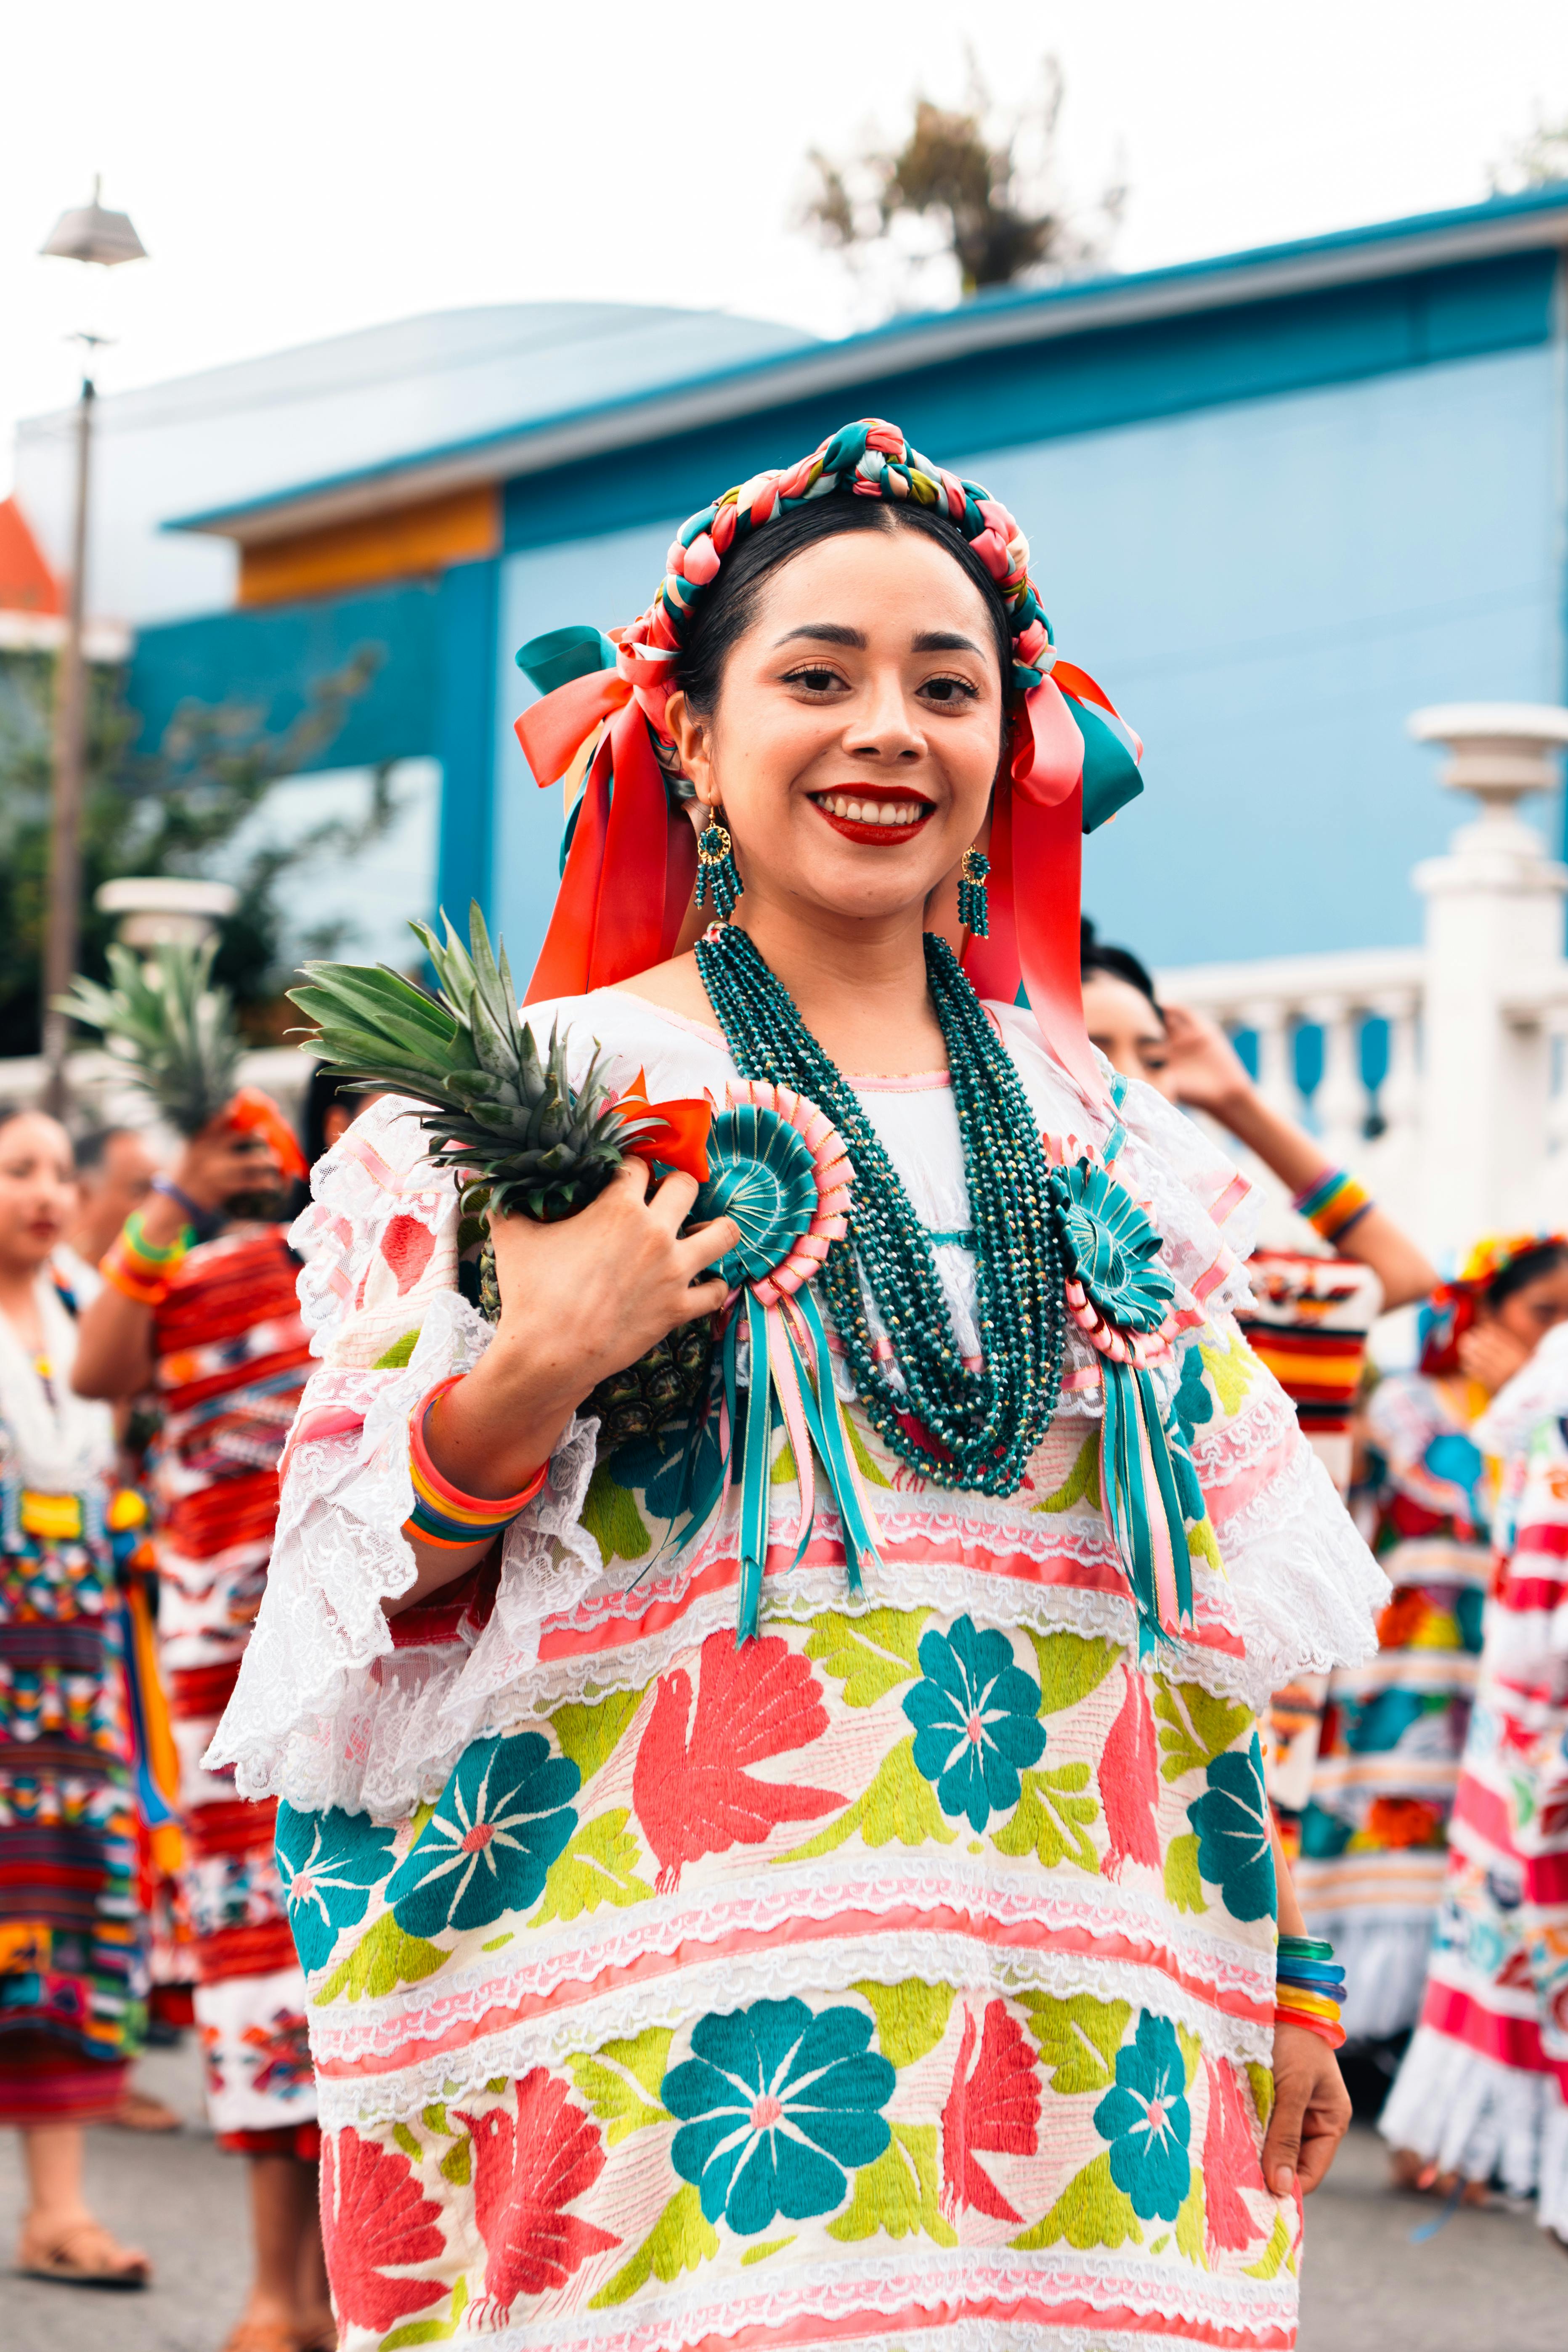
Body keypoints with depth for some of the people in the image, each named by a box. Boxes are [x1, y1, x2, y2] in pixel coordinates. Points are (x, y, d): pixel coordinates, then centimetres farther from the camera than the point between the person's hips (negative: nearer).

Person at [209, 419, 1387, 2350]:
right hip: (672, 2026, -3)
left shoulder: (1107, 1151, 14)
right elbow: (366, 1593, -1)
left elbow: (1208, 1623, 17)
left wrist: (1279, 1987, 14)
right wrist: (525, 1385, -18)